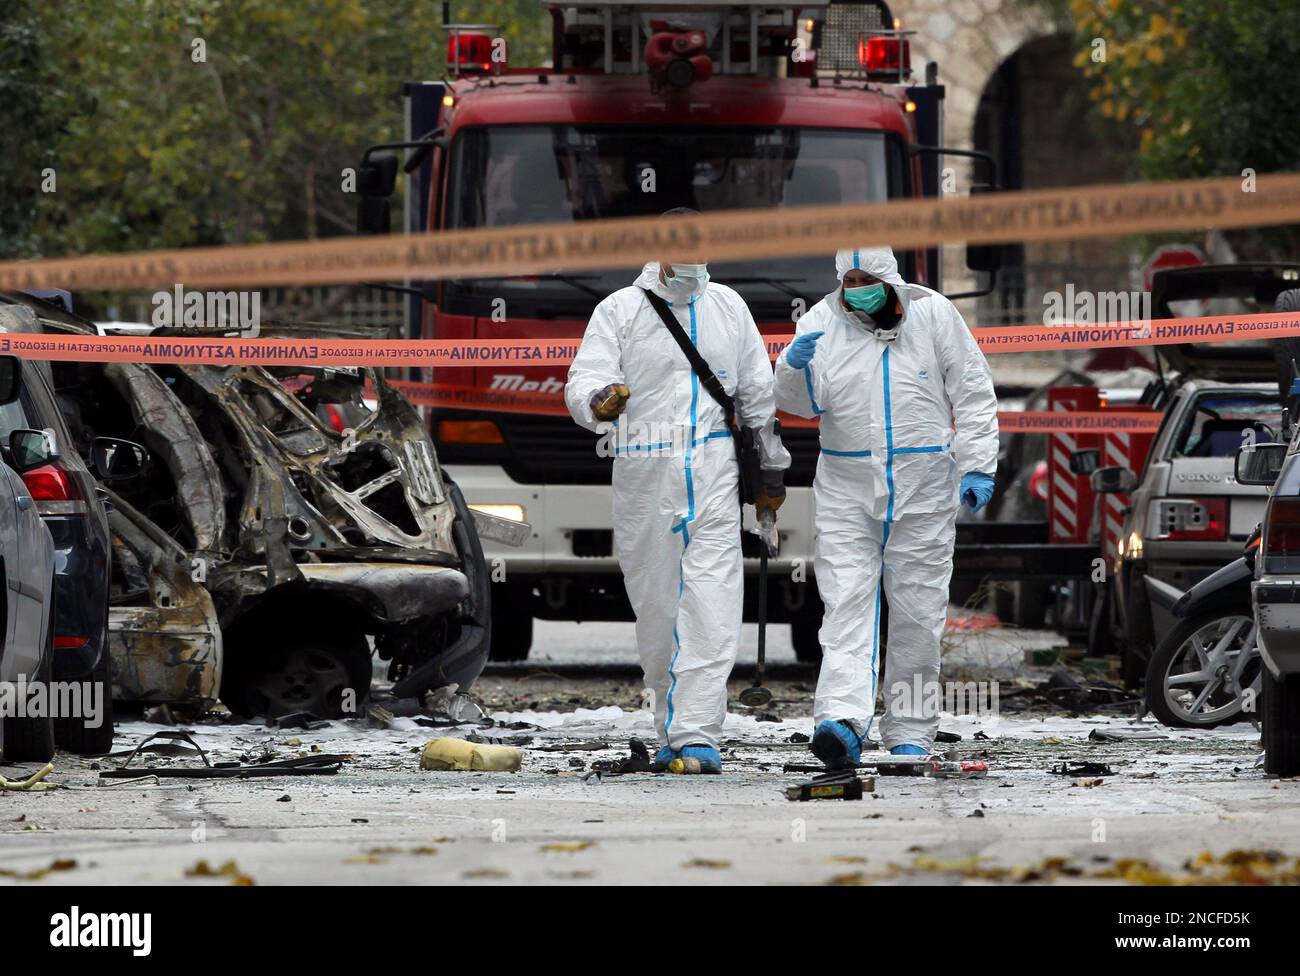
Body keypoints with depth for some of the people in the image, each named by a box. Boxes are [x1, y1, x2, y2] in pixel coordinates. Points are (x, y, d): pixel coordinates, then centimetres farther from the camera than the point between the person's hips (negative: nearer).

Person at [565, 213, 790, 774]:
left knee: (711, 607, -12)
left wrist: (772, 467, 20)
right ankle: (672, 730, 20)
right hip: (643, 475, -1)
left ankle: (697, 735, -18)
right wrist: (599, 402, -31)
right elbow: (582, 381, -8)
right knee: (656, 607, 5)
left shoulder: (727, 307, 13)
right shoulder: (619, 311, 4)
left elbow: (758, 395, 20)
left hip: (712, 474, 1)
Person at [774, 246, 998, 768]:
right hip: (847, 486, 0)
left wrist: (977, 467, -4)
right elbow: (803, 403, -3)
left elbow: (973, 393, 3)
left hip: (923, 489, 0)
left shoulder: (933, 315, -1)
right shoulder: (823, 322, 1)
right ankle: (842, 722, -24)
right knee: (846, 606, -12)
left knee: (917, 612, 4)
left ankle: (911, 734, 11)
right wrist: (795, 368, -26)